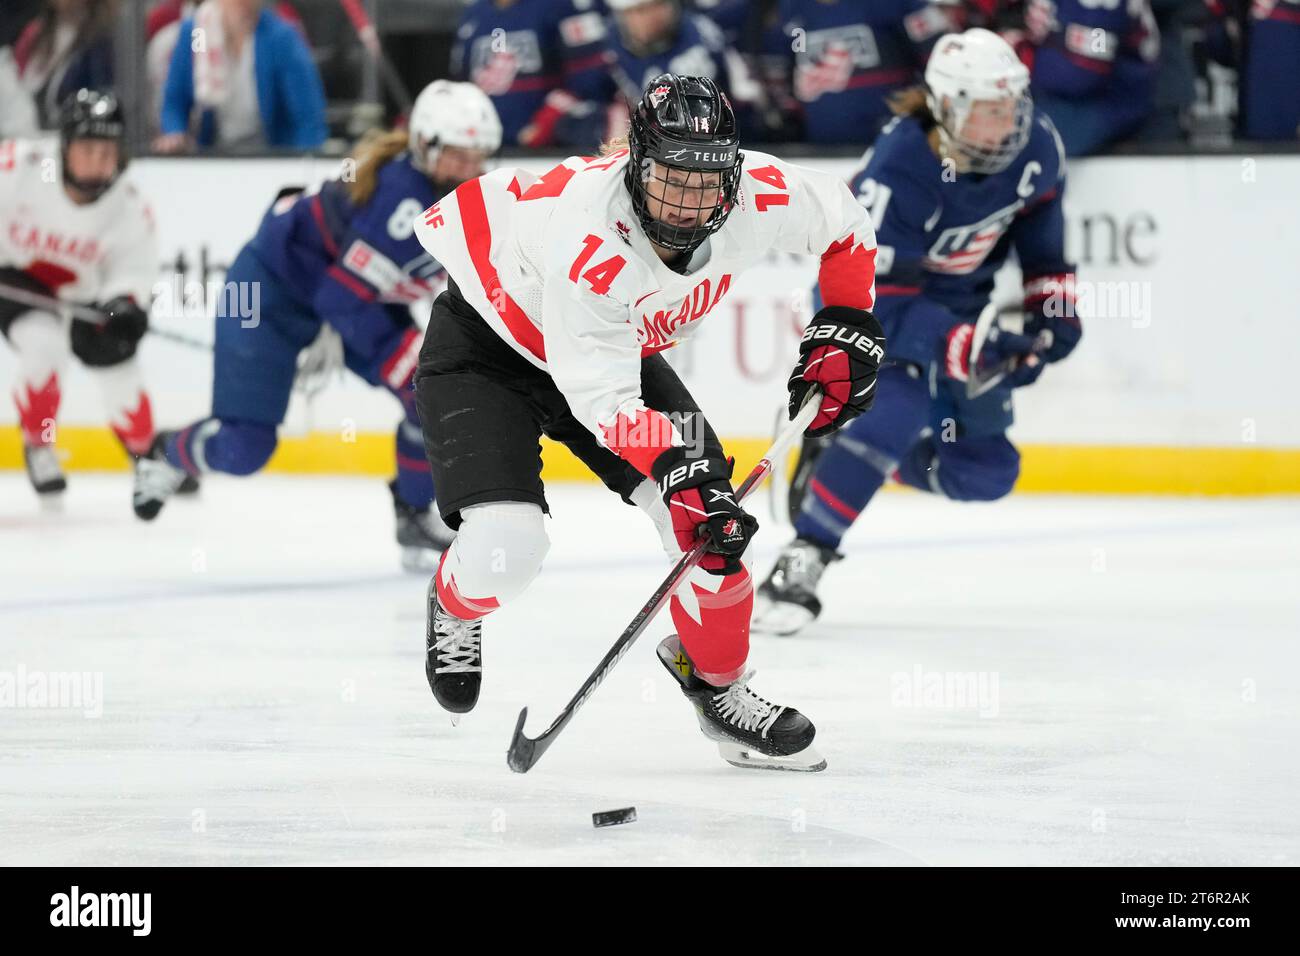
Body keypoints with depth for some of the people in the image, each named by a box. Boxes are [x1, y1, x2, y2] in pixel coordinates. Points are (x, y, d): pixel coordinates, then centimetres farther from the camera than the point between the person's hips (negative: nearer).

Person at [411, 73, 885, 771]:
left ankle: (716, 679, 18)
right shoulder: (583, 239, -41)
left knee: (714, 518, -7)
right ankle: (455, 607, 17)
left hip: (624, 344, 6)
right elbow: (603, 400, -37)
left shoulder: (755, 196, -25)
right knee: (505, 546, -21)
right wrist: (675, 468, -48)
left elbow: (843, 223, -1)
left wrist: (846, 329, -4)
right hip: (484, 344, -6)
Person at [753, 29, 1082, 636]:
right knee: (895, 408, -34)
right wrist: (967, 348, -48)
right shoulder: (894, 176, -36)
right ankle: (800, 563, -26)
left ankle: (836, 451, 24)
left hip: (958, 299, 6)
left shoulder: (1034, 146, -19)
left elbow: (1039, 214, 5)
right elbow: (881, 301, -37)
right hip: (863, 294, -6)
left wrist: (1051, 303, 0)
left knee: (984, 470, 2)